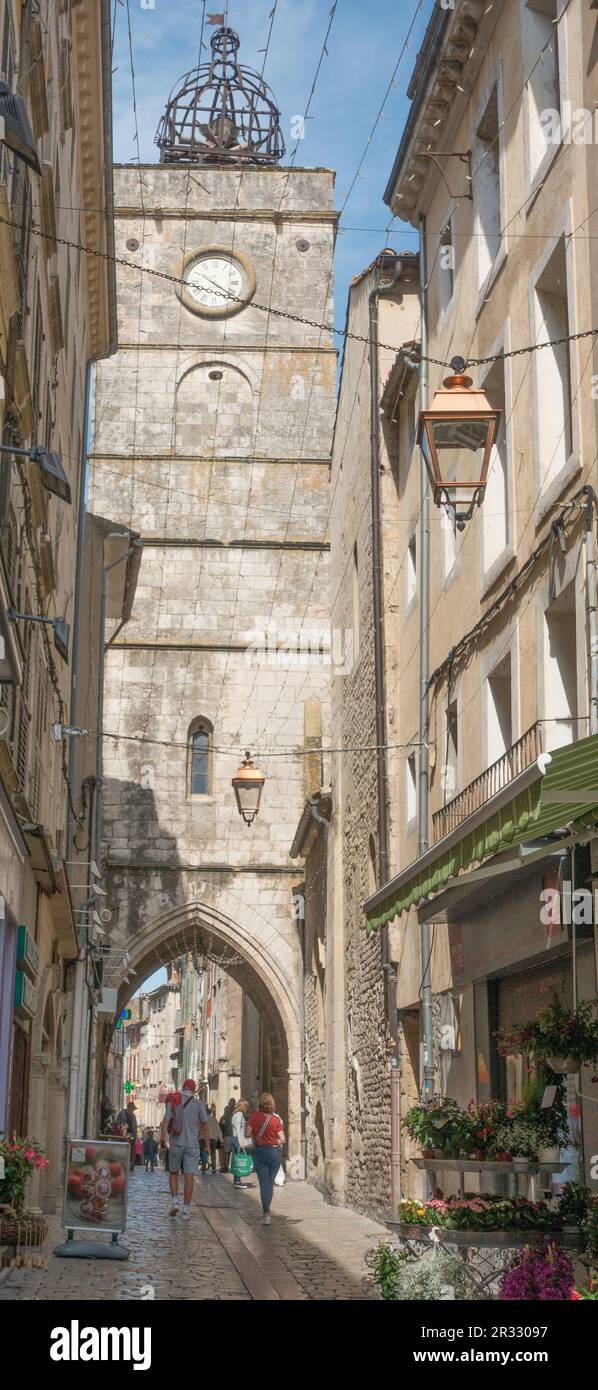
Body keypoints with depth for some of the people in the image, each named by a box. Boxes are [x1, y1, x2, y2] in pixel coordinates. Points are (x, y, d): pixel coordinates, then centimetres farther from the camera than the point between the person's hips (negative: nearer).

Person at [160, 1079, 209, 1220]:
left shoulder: (173, 1101, 1)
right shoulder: (198, 1104, -1)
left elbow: (165, 1122, -6)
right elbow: (204, 1125, 0)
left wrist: (162, 1140, -6)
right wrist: (207, 1145, 6)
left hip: (176, 1143, 1)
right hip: (192, 1145, -1)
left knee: (173, 1173, 19)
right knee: (188, 1177, 1)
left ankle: (175, 1201, 5)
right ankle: (186, 1210, -1)